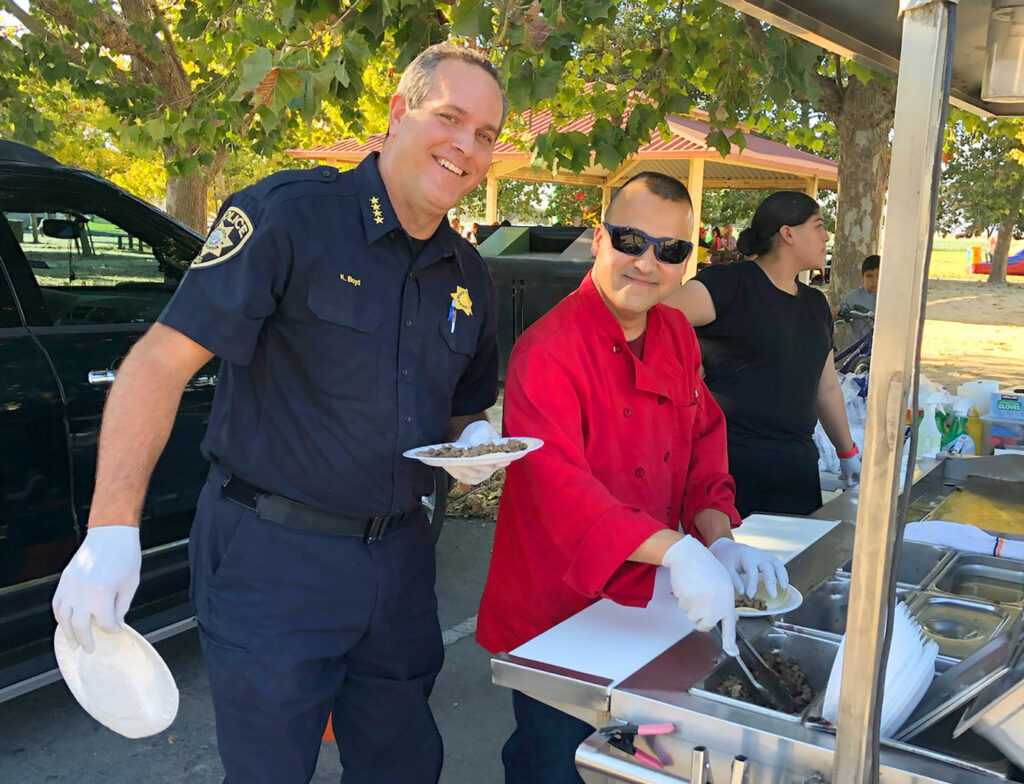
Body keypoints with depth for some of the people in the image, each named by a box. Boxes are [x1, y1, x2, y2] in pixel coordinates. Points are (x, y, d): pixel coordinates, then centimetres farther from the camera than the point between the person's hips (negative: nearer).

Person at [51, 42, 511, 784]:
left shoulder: (470, 276, 6)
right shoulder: (290, 214, -14)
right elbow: (164, 358, -19)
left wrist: (474, 436, -4)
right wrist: (113, 528, -25)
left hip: (397, 556, 6)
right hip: (273, 558, -6)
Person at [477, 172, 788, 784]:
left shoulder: (677, 336, 3)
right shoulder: (548, 353, -24)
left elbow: (703, 444, 8)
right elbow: (561, 485, -35)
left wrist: (719, 539, -9)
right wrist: (677, 550, -44)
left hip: (641, 605, 7)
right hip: (552, 619, -7)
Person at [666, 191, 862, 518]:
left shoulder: (815, 304, 17)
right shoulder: (731, 283, -7)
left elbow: (827, 387, 26)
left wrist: (848, 454, 31)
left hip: (797, 467, 7)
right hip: (730, 463, -7)